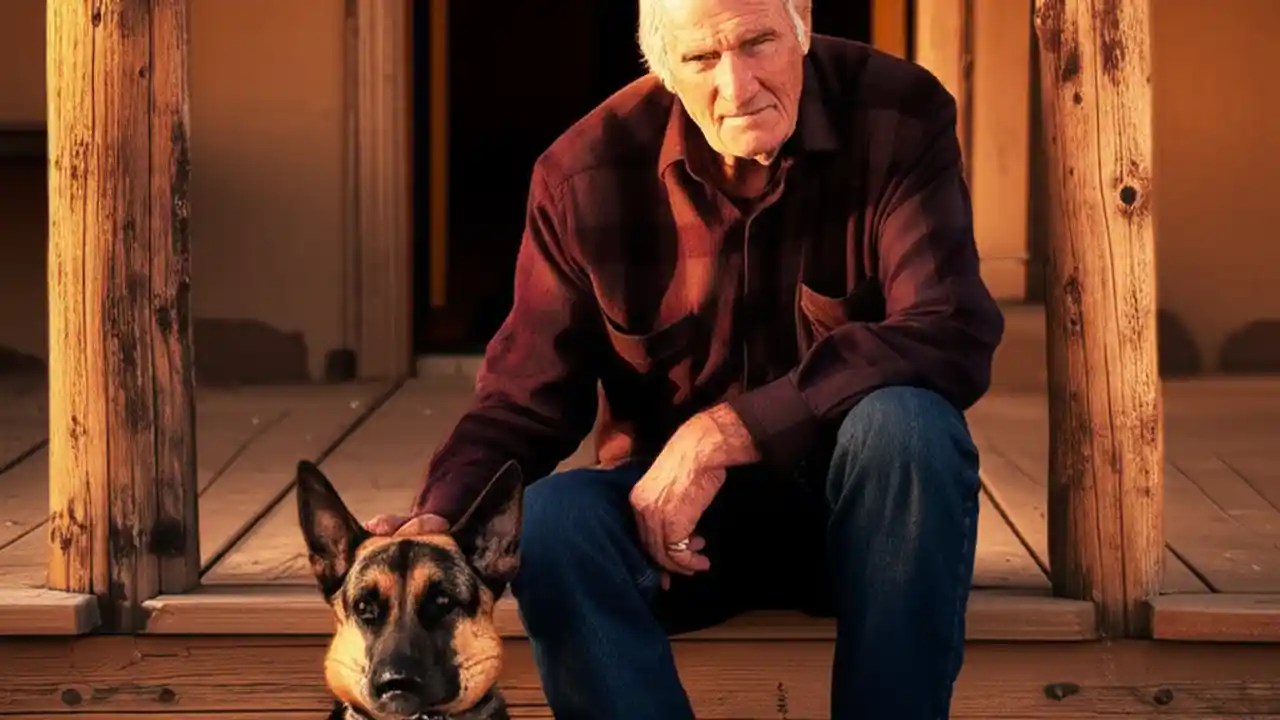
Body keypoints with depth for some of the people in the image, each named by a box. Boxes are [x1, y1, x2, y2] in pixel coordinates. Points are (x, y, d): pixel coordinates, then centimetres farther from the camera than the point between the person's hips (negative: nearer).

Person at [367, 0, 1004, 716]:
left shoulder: (902, 118, -15)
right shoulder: (587, 173, -11)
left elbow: (955, 337, -27)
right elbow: (522, 400, -6)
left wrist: (725, 432, -32)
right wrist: (441, 516, -29)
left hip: (859, 504, -1)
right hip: (666, 509, 1)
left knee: (908, 425, -34)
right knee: (549, 520, -29)